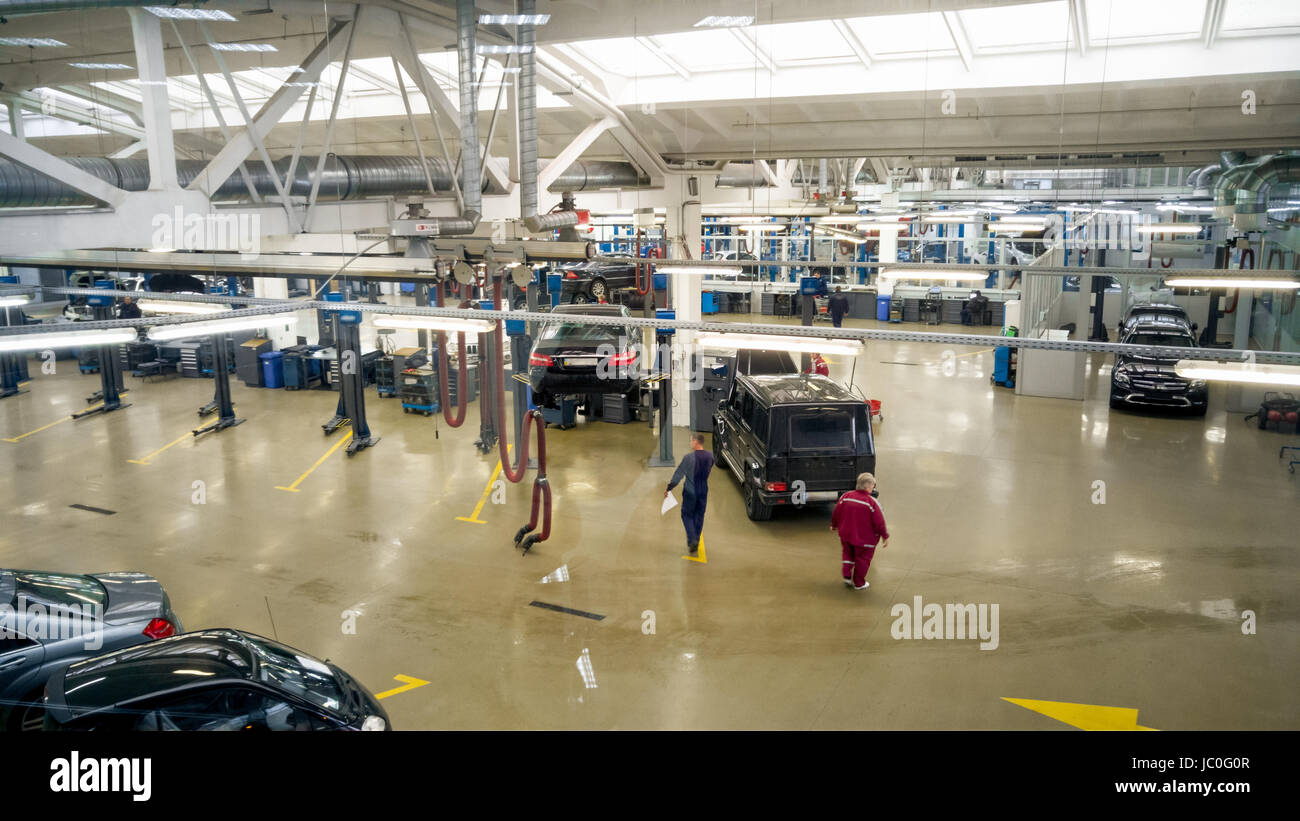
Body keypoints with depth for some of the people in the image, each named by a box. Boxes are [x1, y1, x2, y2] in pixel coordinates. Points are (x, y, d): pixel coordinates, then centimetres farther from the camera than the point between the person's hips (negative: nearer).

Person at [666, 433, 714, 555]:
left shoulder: (689, 457, -18)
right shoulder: (710, 456, -4)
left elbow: (679, 474, -12)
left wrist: (669, 488, -3)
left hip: (690, 491, -4)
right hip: (703, 491, 4)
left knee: (687, 515, 12)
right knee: (699, 516, 16)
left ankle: (692, 539, -5)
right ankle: (695, 543, 23)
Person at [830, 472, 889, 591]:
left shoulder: (846, 496, -8)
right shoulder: (872, 502, -22)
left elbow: (836, 513, 3)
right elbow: (879, 522, -16)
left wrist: (834, 525, 21)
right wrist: (885, 536, -2)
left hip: (846, 535, 4)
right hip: (864, 539, -4)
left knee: (848, 554, 28)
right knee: (862, 559, 14)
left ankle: (846, 575, 19)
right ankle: (859, 583, 26)